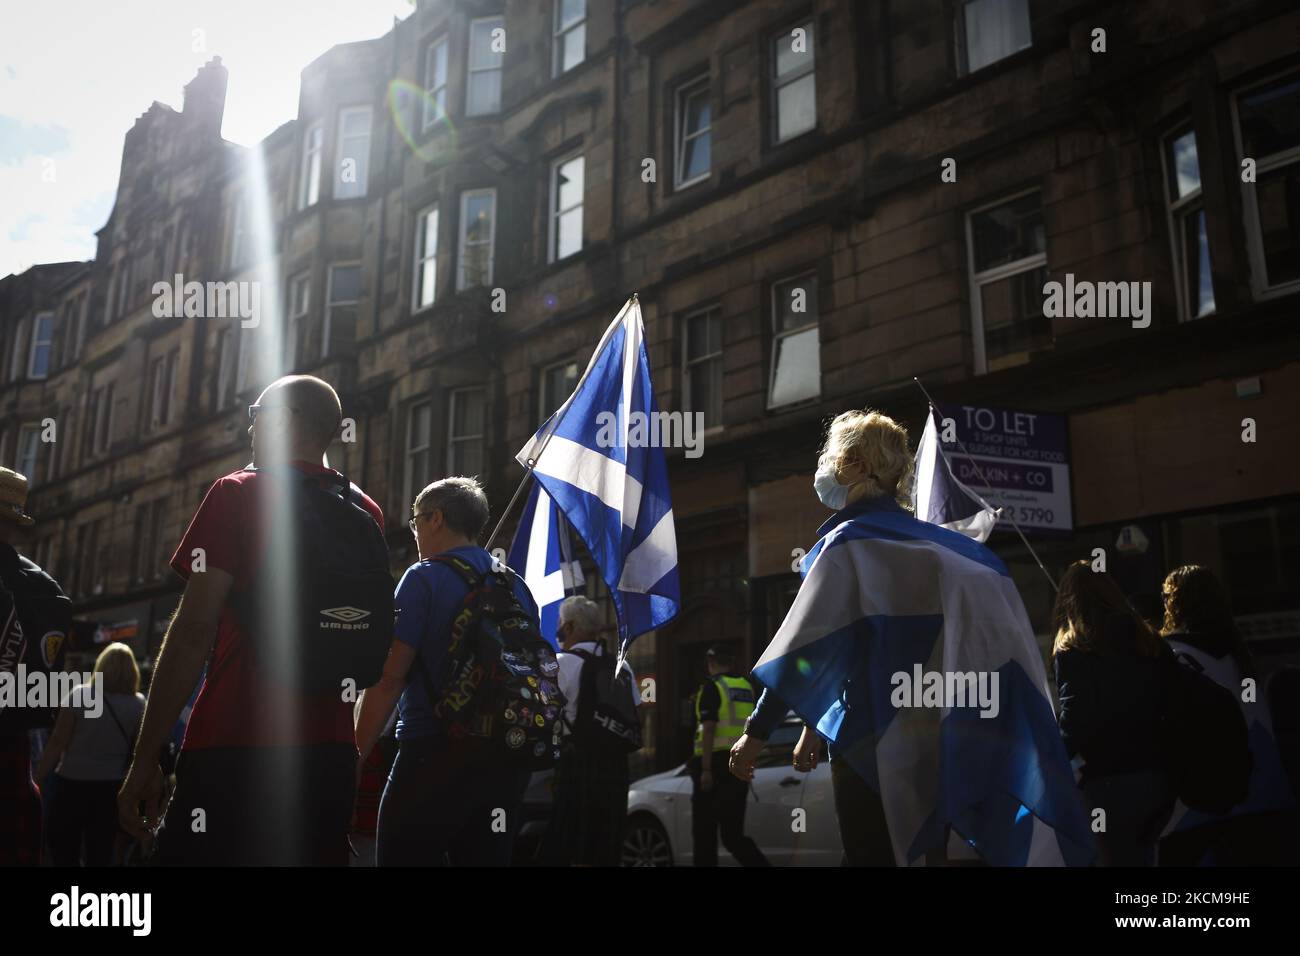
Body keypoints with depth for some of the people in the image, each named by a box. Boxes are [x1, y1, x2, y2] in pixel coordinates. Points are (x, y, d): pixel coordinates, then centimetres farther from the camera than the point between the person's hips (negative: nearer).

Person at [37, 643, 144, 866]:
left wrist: (37, 778, 0)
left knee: (62, 852, 9)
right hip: (111, 788, 2)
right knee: (100, 857, 10)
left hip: (72, 784, -2)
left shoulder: (79, 695, -7)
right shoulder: (139, 704, -2)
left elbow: (57, 743, -8)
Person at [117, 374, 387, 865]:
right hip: (331, 752, 5)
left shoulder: (237, 493, -4)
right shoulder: (366, 513, 10)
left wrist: (145, 759, -7)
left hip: (233, 747, -5)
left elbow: (194, 632, -10)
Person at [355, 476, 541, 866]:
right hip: (506, 759, 7)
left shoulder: (425, 577, -6)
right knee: (488, 858, 12)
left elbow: (389, 679, -11)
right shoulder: (517, 586, 13)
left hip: (435, 752, -6)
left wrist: (357, 755, -6)